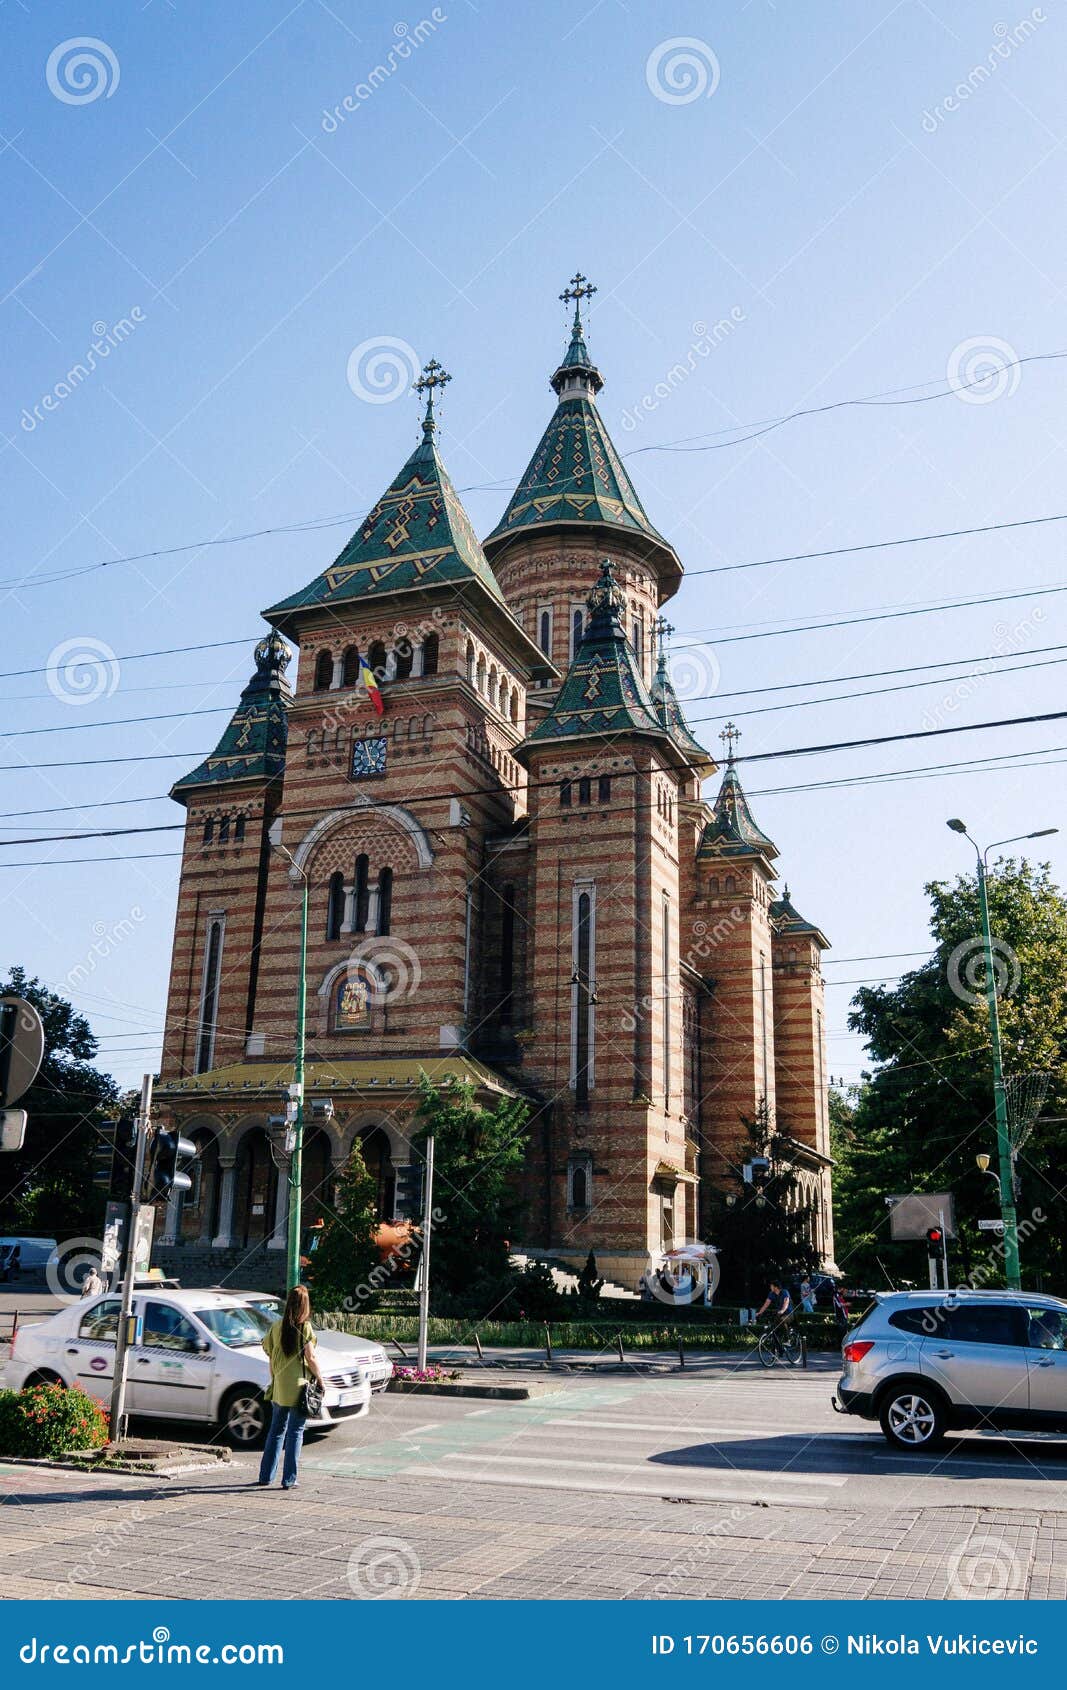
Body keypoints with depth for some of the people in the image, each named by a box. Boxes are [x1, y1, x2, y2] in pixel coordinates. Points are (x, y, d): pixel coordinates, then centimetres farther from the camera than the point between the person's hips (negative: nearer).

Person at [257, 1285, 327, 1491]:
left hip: (279, 1388, 5)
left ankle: (266, 1476, 22)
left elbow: (270, 1356, 7)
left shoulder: (276, 1327, 2)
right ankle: (288, 1480, 5)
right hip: (299, 1387, -4)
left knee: (276, 1430, 17)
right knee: (295, 1432, 4)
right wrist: (321, 1380, 0)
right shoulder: (304, 1327, -11)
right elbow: (310, 1359, -12)